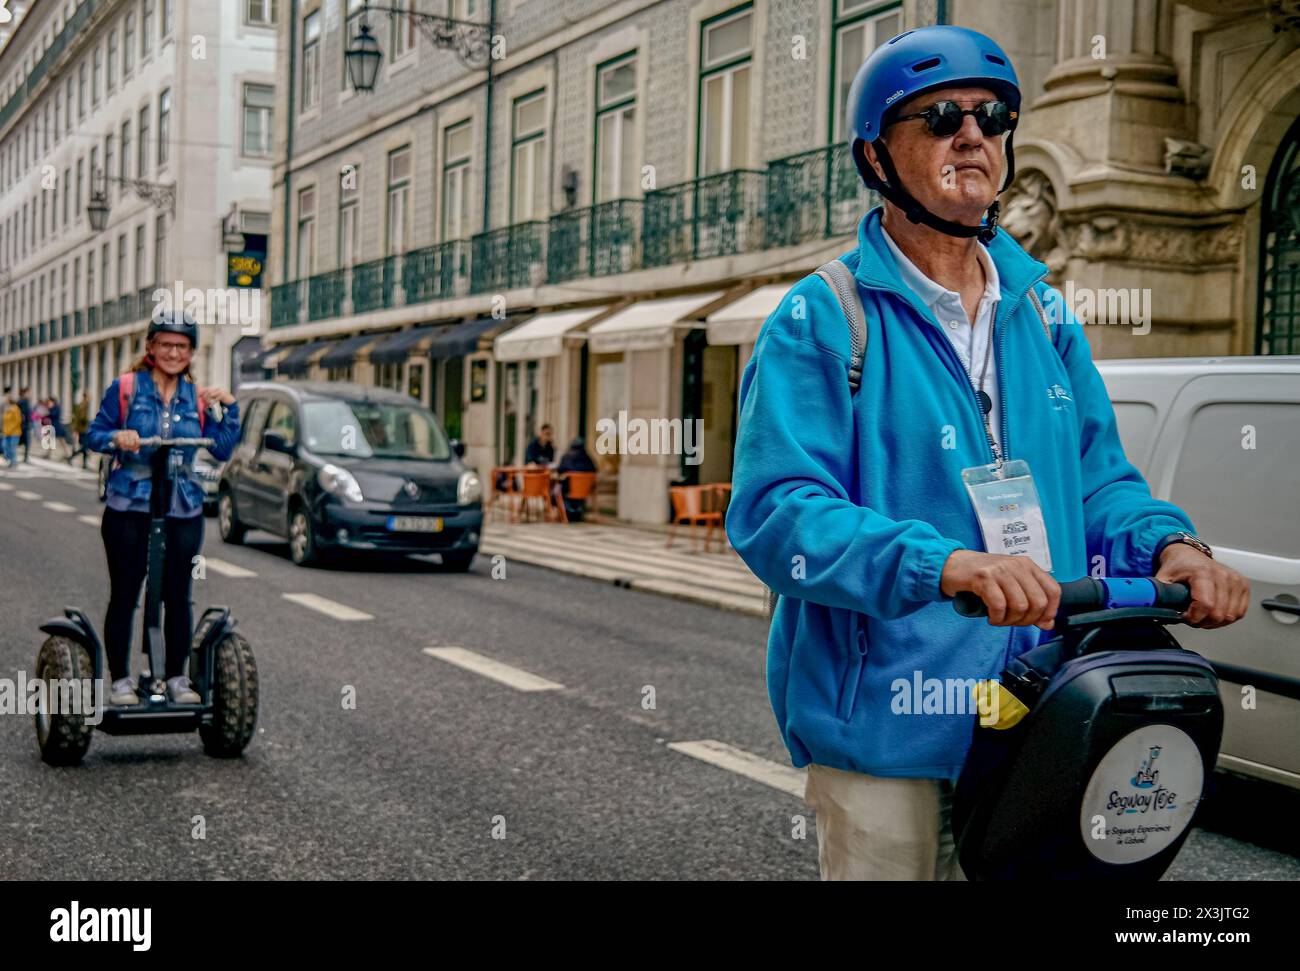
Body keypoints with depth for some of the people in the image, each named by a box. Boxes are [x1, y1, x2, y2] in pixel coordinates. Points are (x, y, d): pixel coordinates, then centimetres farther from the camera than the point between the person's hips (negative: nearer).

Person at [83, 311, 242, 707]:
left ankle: (177, 678, 18)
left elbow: (222, 450, 6)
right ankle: (120, 680, 14)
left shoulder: (197, 397, 8)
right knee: (124, 596, 4)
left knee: (178, 597, 7)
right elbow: (93, 436, 2)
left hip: (183, 511, 3)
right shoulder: (125, 388, 0)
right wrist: (117, 437, -19)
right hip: (128, 508, -2)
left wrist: (230, 407, -5)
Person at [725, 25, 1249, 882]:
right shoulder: (822, 320, -6)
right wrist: (942, 565, -31)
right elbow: (774, 510, -16)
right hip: (881, 731, -5)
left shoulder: (1040, 312, 13)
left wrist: (1168, 544, -7)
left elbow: (1097, 479, 16)